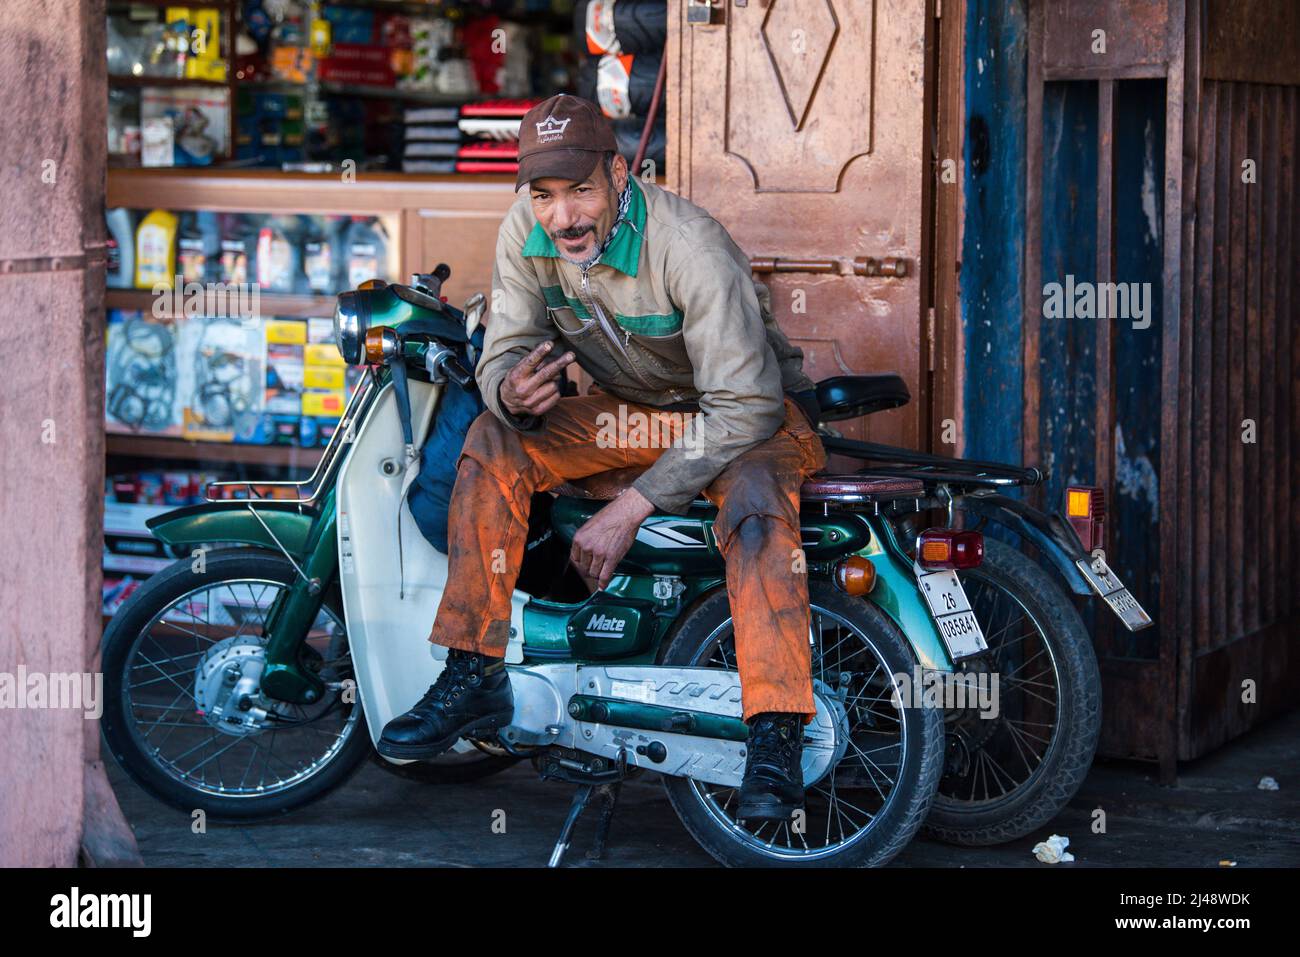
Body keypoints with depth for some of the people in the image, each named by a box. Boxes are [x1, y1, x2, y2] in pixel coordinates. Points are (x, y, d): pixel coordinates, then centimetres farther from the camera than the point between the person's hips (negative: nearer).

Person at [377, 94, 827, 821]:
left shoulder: (690, 247, -30)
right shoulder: (525, 232, -13)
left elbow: (744, 408, -30)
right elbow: (504, 350, -4)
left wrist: (631, 508, -35)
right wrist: (510, 390, -33)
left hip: (750, 410, -5)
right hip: (632, 408, 6)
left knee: (754, 501, -37)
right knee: (492, 442, -15)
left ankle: (776, 738, -36)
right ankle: (475, 678, -11)